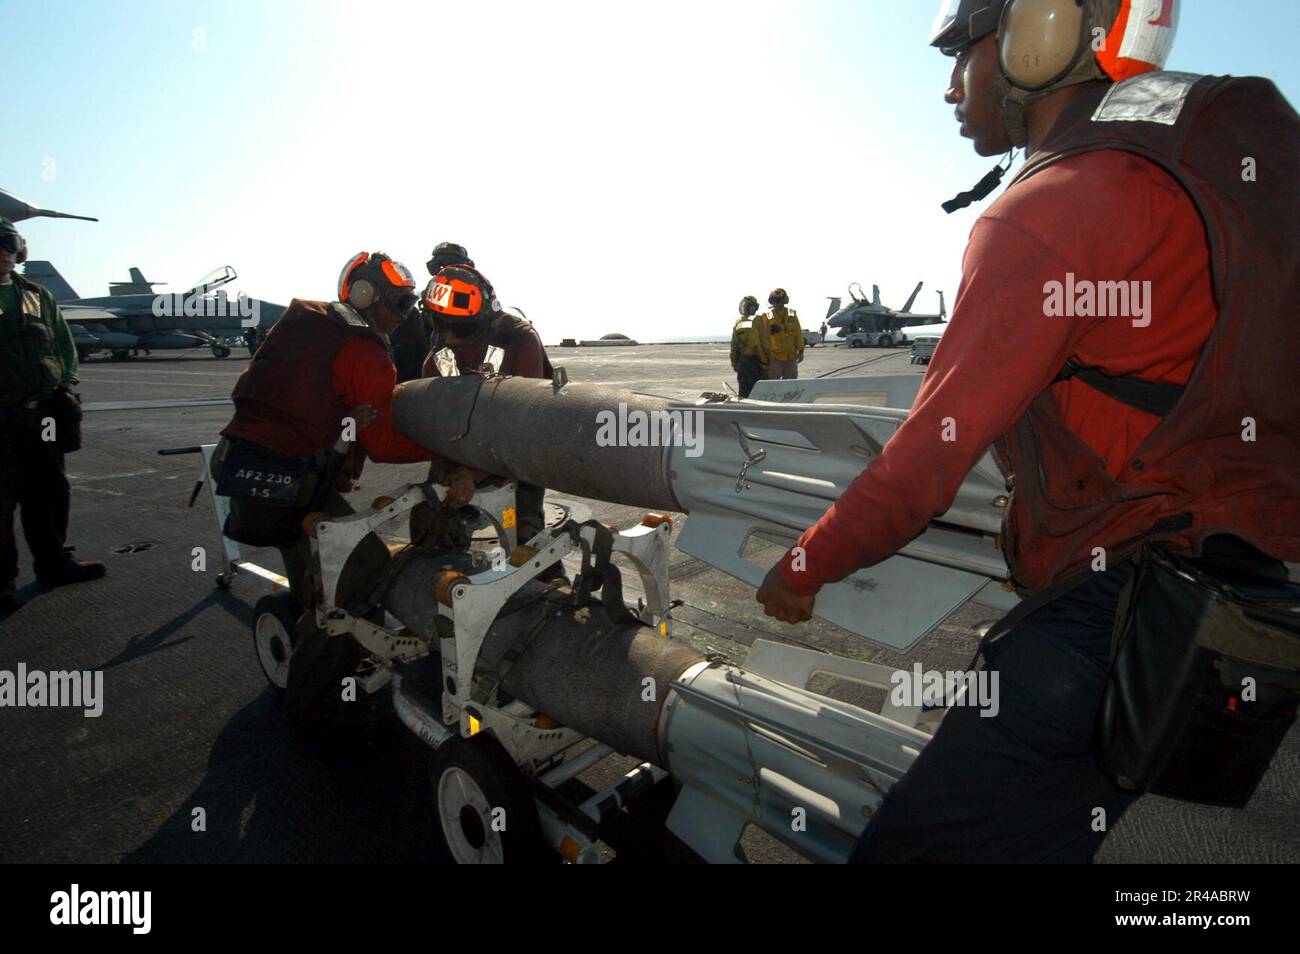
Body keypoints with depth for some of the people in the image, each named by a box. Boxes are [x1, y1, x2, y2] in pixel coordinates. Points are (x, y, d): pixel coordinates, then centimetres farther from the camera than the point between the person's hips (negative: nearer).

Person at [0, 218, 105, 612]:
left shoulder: (38, 296, 13)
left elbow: (64, 343, 17)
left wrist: (67, 385, 7)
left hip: (41, 413, 5)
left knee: (49, 491, 12)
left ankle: (53, 561, 26)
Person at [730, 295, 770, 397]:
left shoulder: (738, 323, 4)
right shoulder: (758, 321, -9)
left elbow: (734, 345, 7)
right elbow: (765, 342, -10)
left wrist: (734, 363, 15)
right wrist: (769, 359, -2)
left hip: (742, 361, 5)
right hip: (756, 361, -5)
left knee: (744, 390, 11)